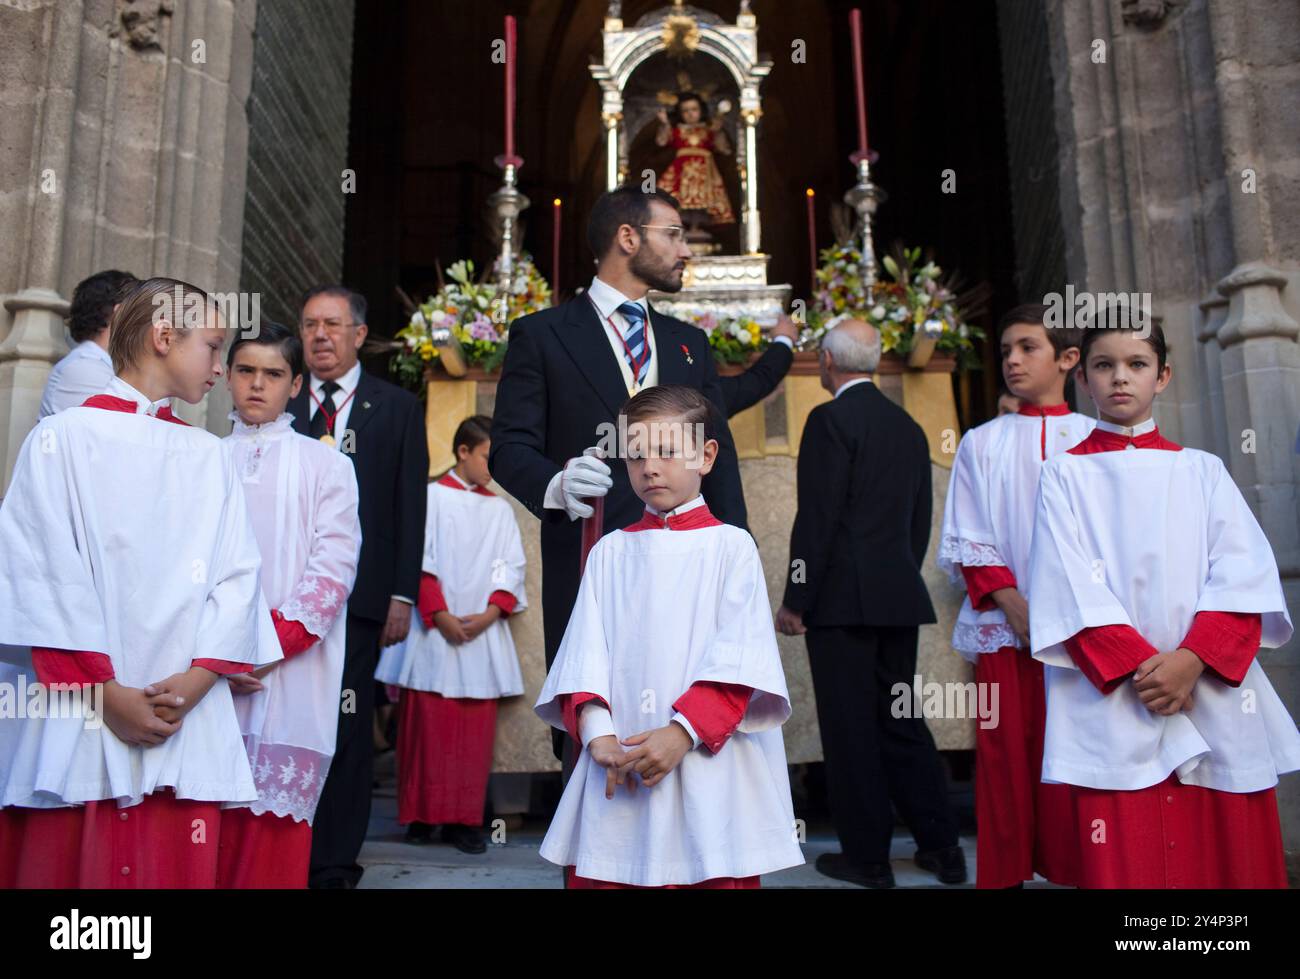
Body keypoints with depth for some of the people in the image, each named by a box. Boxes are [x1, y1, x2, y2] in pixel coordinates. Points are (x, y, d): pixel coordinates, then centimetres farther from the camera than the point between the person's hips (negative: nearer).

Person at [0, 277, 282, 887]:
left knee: (178, 865, 5)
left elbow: (238, 574, 5)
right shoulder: (64, 438, 2)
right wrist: (103, 690, -12)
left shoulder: (209, 457, 13)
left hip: (185, 723, 3)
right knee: (60, 861, 3)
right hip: (75, 721, -3)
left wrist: (199, 677, -9)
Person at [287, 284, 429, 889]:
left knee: (347, 726, 1)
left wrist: (402, 594, -3)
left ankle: (335, 862, 11)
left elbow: (410, 507, 4)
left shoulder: (397, 408, 7)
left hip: (358, 592, -1)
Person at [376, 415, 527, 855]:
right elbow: (420, 562, -4)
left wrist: (489, 615, -7)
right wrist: (439, 615, -13)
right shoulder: (433, 497, 3)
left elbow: (511, 567, 8)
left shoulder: (501, 509, 14)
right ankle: (420, 814, 11)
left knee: (476, 727, 1)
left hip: (482, 632, 3)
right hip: (434, 629, -3)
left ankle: (464, 819, 8)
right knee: (427, 723, 0)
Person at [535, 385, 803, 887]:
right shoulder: (610, 551, 12)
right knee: (603, 874, 4)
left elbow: (738, 655, -6)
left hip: (705, 766, -2)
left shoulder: (731, 545, 3)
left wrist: (683, 732, -18)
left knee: (715, 874, 1)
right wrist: (596, 733, -12)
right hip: (617, 771, 3)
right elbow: (586, 650, 3)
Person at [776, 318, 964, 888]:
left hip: (842, 598, -7)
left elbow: (818, 517, -15)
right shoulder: (908, 426, 14)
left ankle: (868, 857, 11)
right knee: (900, 718, 16)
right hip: (899, 598, 8)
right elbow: (920, 520, 16)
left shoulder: (830, 419, -10)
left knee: (850, 728, 2)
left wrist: (795, 601, -11)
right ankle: (941, 846, 21)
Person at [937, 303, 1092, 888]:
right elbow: (968, 543, 4)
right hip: (1002, 627, 1)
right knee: (1008, 761, 3)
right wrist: (1015, 605, -10)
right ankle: (1007, 874, 12)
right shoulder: (981, 443, 10)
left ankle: (1076, 871, 11)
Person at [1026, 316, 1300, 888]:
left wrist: (1193, 660, -15)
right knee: (1125, 859, -1)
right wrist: (1138, 666, -15)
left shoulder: (1201, 470, 12)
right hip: (1115, 706, -2)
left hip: (1215, 698, 2)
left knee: (1224, 854, 6)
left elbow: (1243, 573, 0)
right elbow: (1072, 585, -4)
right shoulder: (1066, 475, 7)